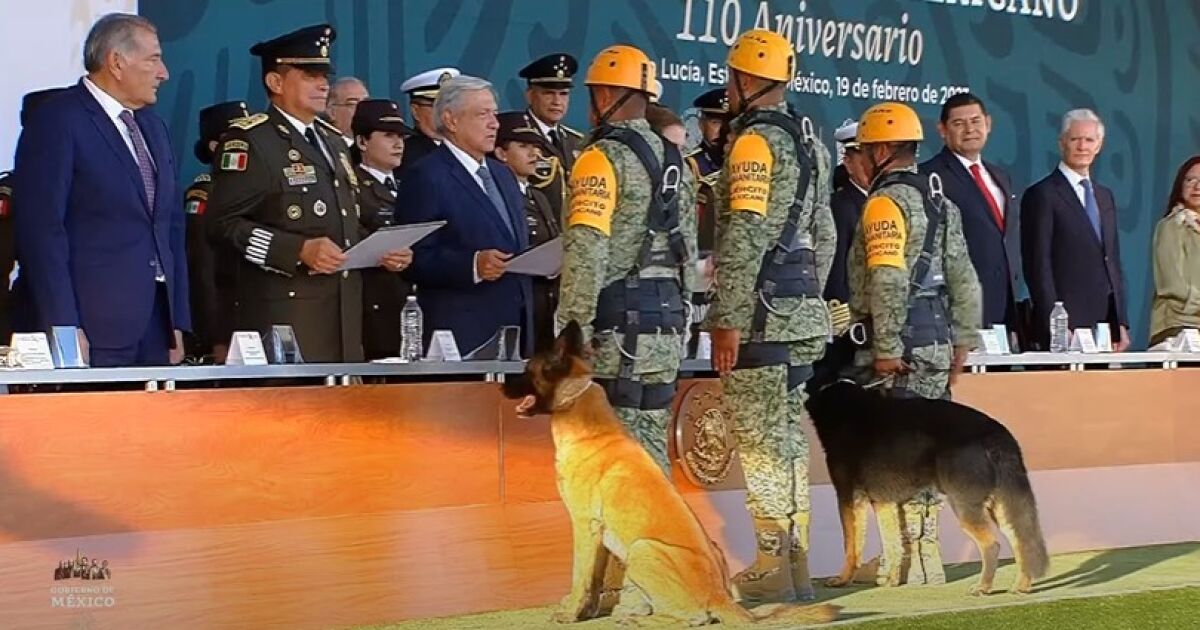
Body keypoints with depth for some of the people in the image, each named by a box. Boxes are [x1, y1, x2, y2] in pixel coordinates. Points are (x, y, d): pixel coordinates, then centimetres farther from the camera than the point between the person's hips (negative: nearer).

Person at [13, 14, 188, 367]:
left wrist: (178, 323, 14)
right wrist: (63, 328, -19)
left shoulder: (153, 127, 19)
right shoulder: (57, 121, -6)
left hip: (155, 330, 7)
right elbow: (41, 227, -13)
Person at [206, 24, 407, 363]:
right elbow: (224, 222, -14)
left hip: (344, 313, 8)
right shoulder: (249, 141, -5)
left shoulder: (333, 141, 22)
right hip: (283, 315, -7)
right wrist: (299, 250, -20)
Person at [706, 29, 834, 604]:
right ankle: (794, 559, 16)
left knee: (761, 441, -4)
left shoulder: (754, 142, -12)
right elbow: (824, 237, 20)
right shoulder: (810, 144, 16)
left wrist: (728, 320, -17)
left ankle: (773, 568, -2)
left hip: (761, 316, -9)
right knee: (787, 438, 13)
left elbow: (743, 241, -18)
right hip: (801, 315, 9)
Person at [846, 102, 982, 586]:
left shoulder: (886, 202, -11)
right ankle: (920, 553, 19)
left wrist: (885, 349, -18)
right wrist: (961, 343, 20)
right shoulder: (940, 201, 16)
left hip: (900, 346, -9)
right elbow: (963, 278, 16)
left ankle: (920, 561, -4)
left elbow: (889, 281, -20)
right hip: (936, 340, 9)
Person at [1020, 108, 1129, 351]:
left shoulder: (1105, 196, 18)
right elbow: (1038, 267, -10)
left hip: (1107, 321, 7)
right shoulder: (1042, 195, -5)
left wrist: (1121, 324, 12)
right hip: (1066, 324, -6)